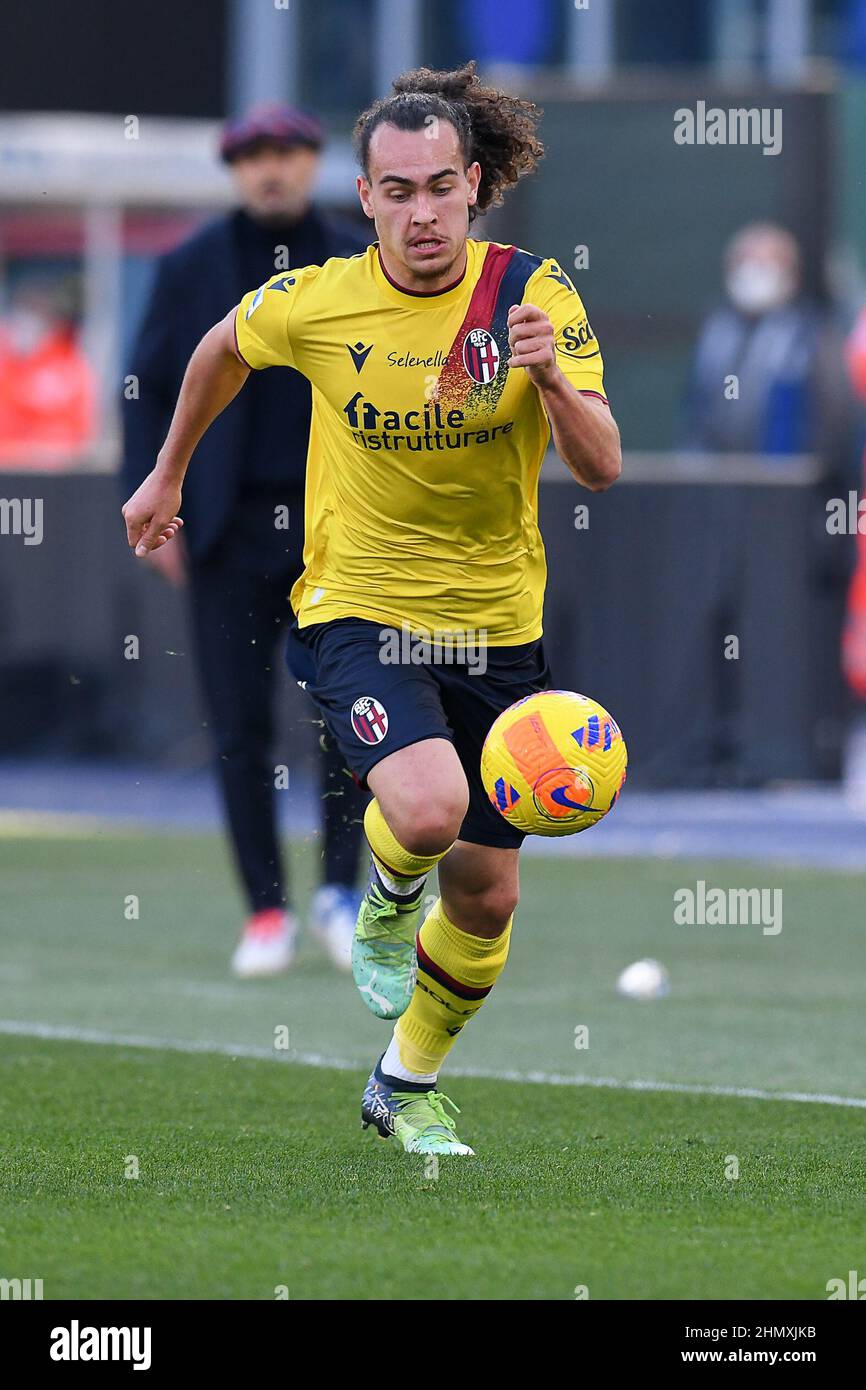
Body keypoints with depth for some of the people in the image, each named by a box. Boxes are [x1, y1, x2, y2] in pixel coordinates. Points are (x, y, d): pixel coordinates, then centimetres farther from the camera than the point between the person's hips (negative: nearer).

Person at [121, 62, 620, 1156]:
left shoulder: (533, 295, -11)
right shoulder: (313, 304, -11)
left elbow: (600, 469, -17)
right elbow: (222, 351, 12)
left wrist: (553, 379, -36)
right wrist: (167, 477, 22)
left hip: (495, 628, 2)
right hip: (356, 613, -2)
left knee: (484, 896, 9)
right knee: (427, 805, -31)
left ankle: (407, 1088, 35)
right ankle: (386, 902, 6)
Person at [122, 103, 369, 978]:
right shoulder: (191, 269, 5)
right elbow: (148, 392, 7)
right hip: (229, 529, 0)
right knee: (240, 725, 0)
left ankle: (340, 892, 9)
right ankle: (266, 911, 7)